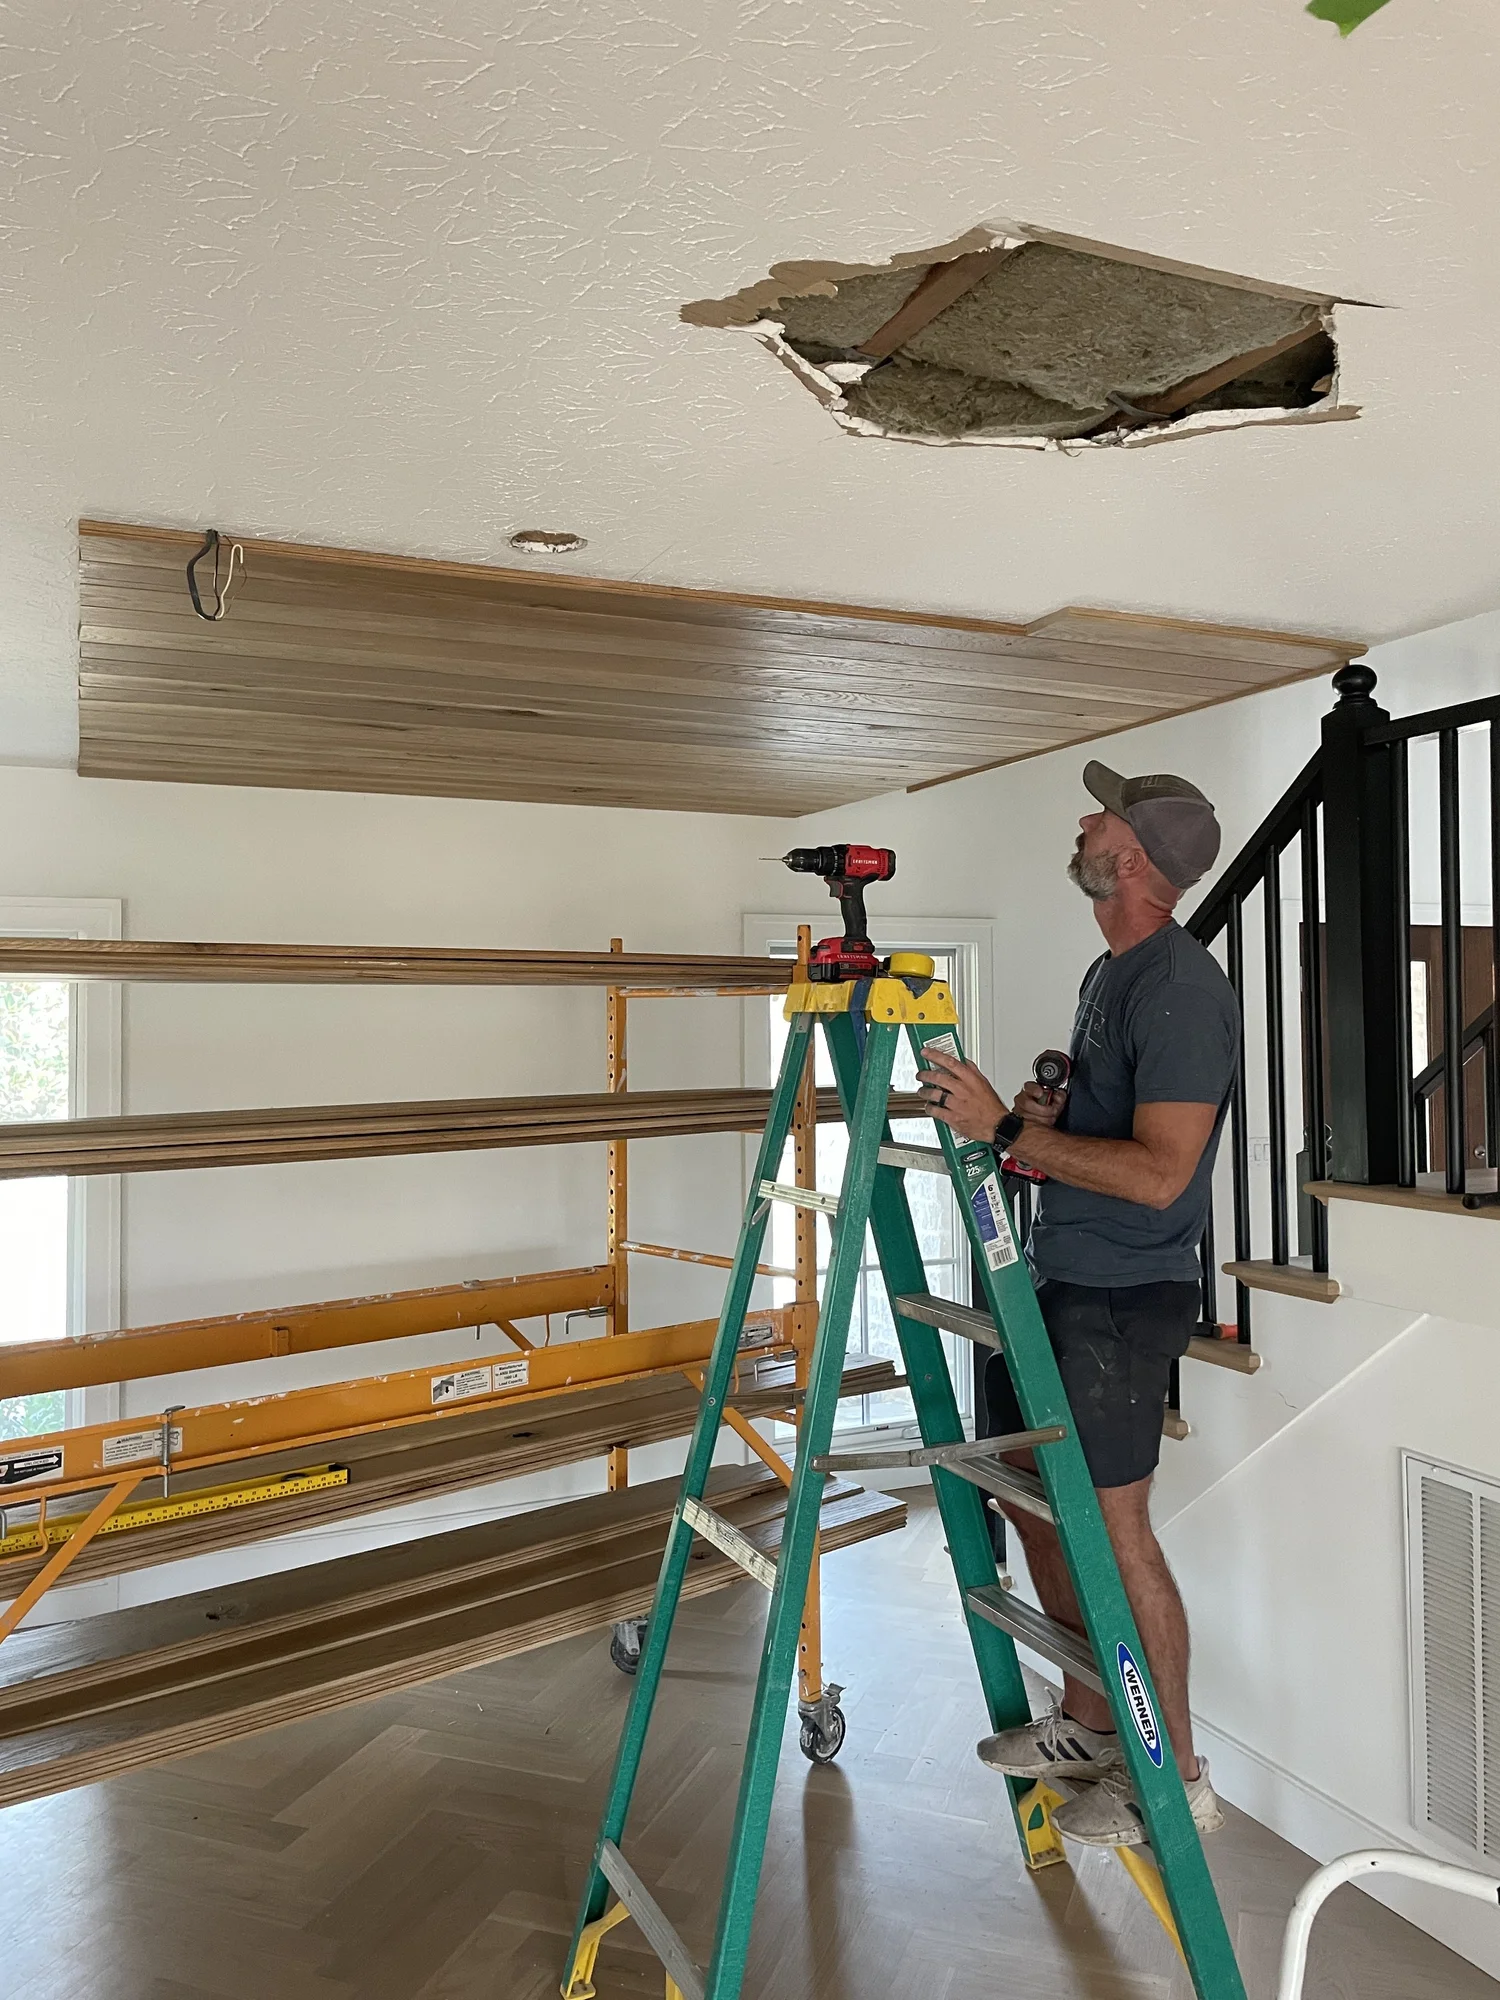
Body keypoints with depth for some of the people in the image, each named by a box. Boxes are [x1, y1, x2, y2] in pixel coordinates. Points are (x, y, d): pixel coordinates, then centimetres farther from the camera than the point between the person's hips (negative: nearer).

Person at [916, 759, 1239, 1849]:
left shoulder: (1182, 987, -18)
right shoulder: (1111, 972, 13)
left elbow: (1159, 1170, -25)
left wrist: (1010, 1128, -24)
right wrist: (1046, 1115, 4)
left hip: (1124, 1293, -10)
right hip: (1061, 1278, 10)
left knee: (1114, 1523, -1)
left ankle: (1178, 1775, 20)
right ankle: (1088, 1724, 33)